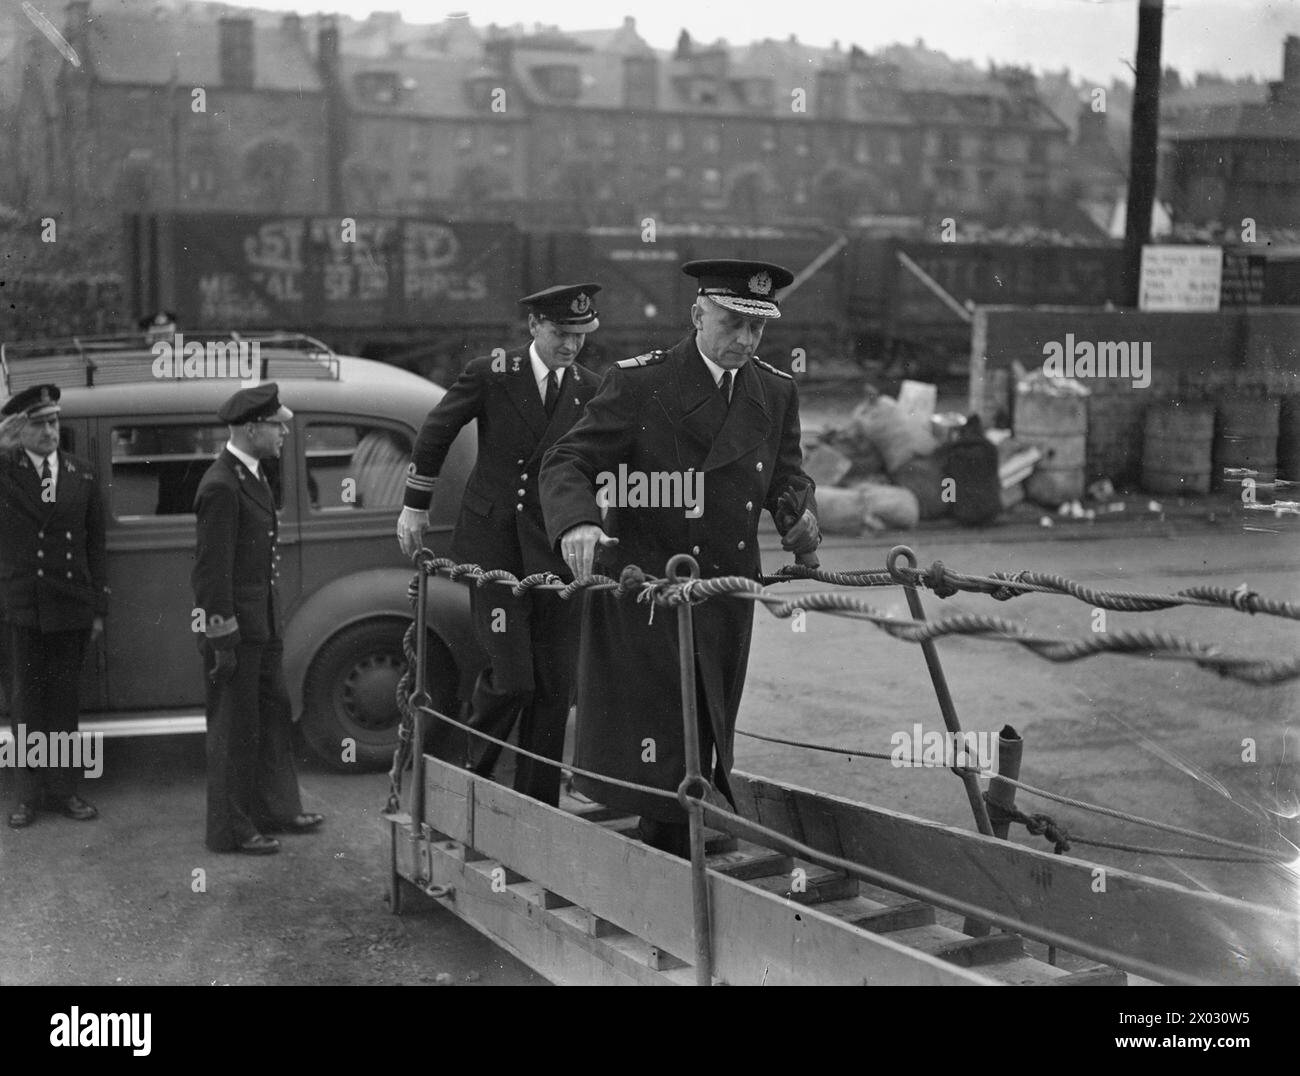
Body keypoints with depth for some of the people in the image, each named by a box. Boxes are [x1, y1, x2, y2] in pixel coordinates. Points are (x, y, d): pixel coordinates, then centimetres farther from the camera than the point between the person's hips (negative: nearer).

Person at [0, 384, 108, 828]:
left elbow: (95, 545, 7)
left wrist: (98, 607, 4)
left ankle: (62, 789, 18)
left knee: (64, 699, 9)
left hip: (71, 608, 2)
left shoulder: (82, 475, 5)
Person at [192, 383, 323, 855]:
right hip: (235, 626, -10)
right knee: (234, 728, 2)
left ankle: (275, 809, 32)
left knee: (274, 713, 18)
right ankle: (230, 830, 14)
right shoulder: (221, 486, -20)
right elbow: (212, 570, -21)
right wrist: (222, 642, -20)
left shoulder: (254, 474, 10)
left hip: (263, 621, 10)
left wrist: (273, 618, 16)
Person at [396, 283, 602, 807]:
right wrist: (415, 504, 9)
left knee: (554, 685, 3)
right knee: (511, 676, -10)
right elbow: (435, 434, 5)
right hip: (493, 543, -3)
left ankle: (537, 810, 16)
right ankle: (456, 772, 15)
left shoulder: (590, 390, 4)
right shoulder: (491, 373, -5)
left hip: (556, 550, 3)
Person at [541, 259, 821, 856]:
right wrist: (577, 522, -32)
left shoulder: (777, 393, 8)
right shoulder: (639, 383, -7)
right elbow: (566, 463, -11)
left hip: (725, 598, 5)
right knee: (659, 749, -5)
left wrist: (799, 512, -13)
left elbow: (785, 475, 12)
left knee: (707, 749, 11)